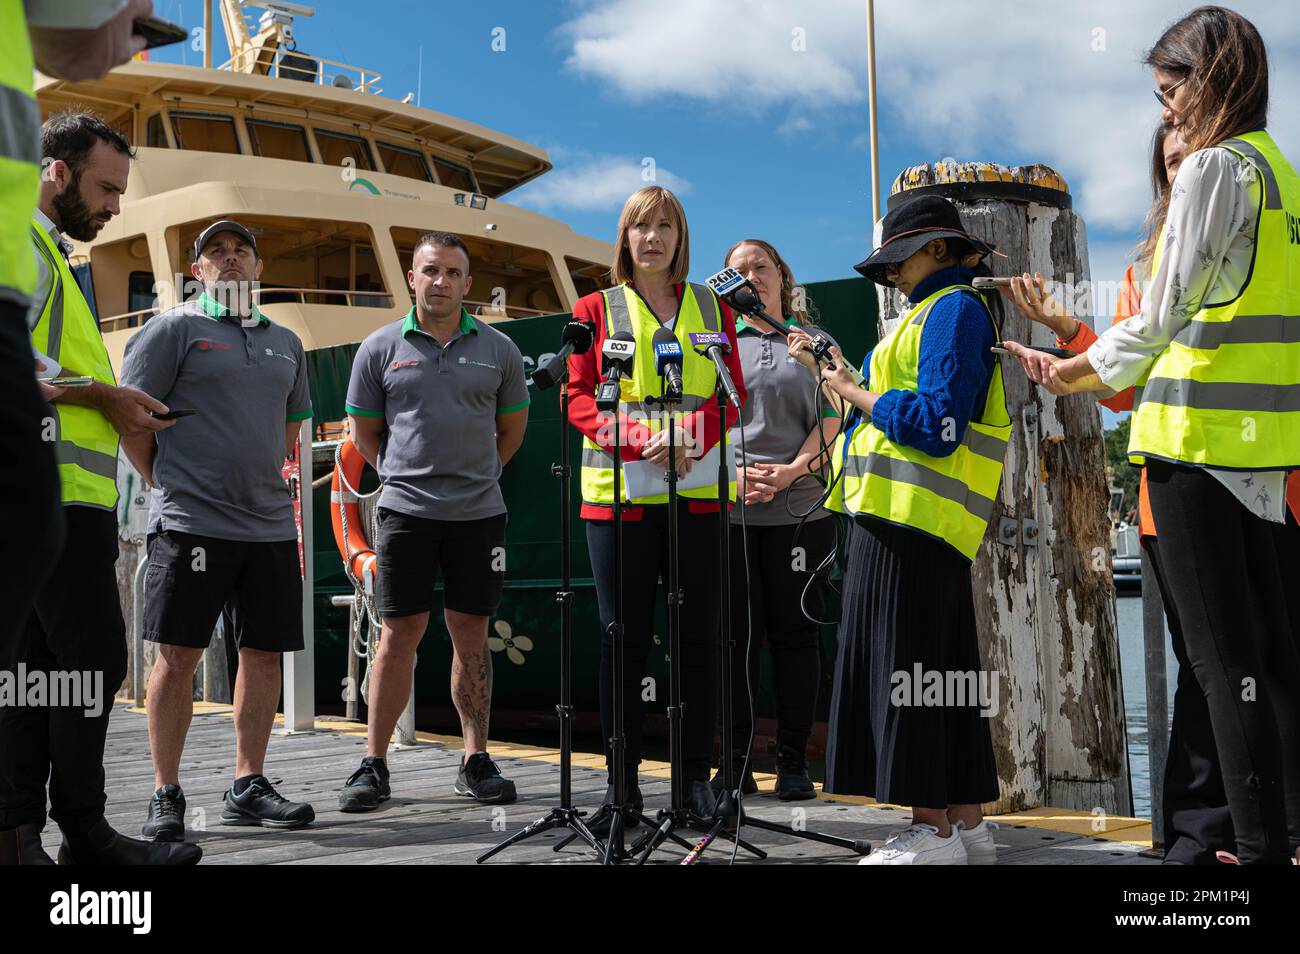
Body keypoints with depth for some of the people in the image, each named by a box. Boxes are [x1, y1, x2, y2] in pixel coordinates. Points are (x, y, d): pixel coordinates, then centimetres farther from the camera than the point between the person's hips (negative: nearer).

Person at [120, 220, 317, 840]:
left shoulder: (285, 342, 17)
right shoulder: (174, 329, 1)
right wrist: (168, 484, -3)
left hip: (270, 525, 5)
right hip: (191, 522, -5)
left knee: (264, 653, 6)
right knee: (178, 653, -4)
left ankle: (247, 788, 16)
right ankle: (165, 796, 5)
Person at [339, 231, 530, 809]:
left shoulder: (497, 349, 7)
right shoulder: (381, 348, 4)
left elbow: (512, 426, 18)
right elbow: (365, 430, 12)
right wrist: (403, 474, 8)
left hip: (479, 511, 1)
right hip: (405, 509, -1)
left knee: (471, 634, 6)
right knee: (399, 635, -2)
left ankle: (477, 761, 14)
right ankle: (373, 766, 5)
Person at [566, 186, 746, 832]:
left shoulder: (712, 309, 14)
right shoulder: (596, 308, 10)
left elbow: (731, 392, 6)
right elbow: (579, 397, 1)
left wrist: (685, 439, -13)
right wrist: (642, 441, -15)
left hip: (699, 492, 1)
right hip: (617, 491, -1)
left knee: (698, 634, 3)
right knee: (623, 637, 0)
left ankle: (696, 776, 12)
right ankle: (622, 785, 7)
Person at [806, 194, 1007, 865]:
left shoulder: (954, 308, -8)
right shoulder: (934, 312, 23)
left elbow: (936, 423, -18)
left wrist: (856, 394, -8)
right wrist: (833, 372, 20)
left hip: (912, 522, -10)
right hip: (919, 522, 10)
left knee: (906, 665, -8)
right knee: (942, 668, 10)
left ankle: (934, 832, -5)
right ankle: (965, 822, 15)